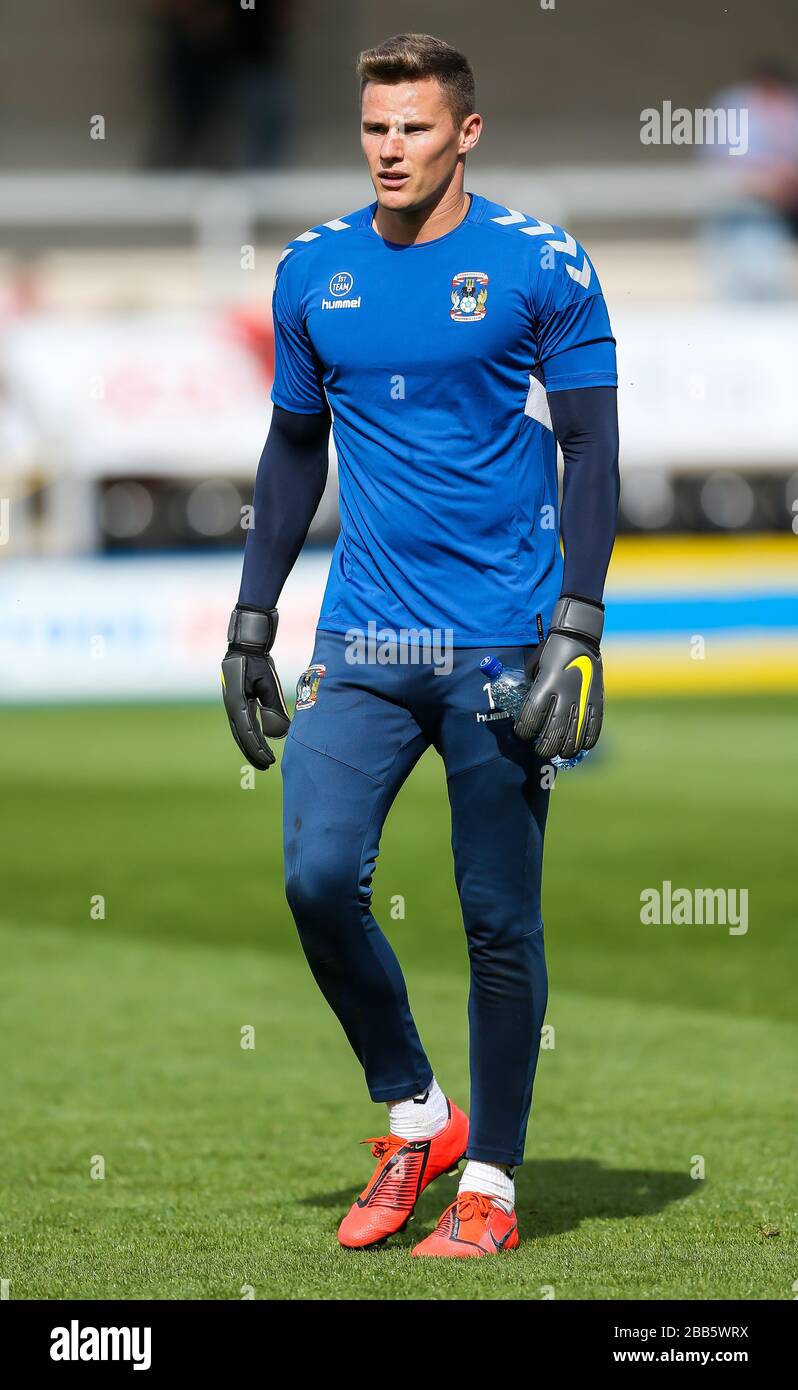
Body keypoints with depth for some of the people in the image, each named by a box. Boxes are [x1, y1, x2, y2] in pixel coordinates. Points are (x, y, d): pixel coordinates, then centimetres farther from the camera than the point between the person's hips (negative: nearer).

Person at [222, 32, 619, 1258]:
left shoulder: (541, 268, -3)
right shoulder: (314, 273, 9)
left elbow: (591, 455, -2)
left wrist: (575, 631, -11)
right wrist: (251, 624, 14)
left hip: (501, 642, -3)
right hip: (362, 640, 3)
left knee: (501, 923, 1)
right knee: (319, 878, -10)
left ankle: (490, 1181, 14)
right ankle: (412, 1115, 12)